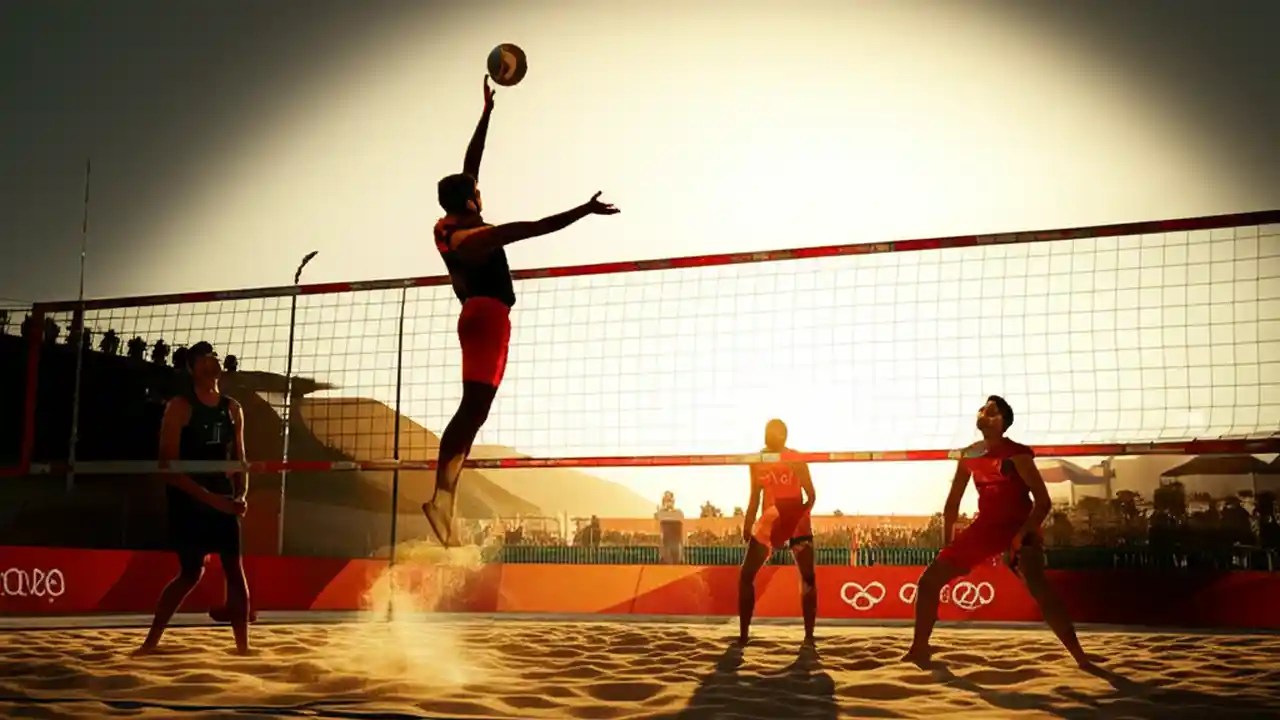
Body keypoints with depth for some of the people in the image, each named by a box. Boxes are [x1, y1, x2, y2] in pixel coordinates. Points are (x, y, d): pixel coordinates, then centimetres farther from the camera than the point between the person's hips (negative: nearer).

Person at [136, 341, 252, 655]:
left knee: (235, 570, -1)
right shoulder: (180, 407, -8)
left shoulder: (233, 409, 10)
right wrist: (211, 498, -21)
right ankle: (151, 642, 9)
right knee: (191, 573, -5)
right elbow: (169, 466, -14)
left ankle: (243, 647, 4)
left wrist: (240, 496, -4)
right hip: (188, 501, -5)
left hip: (223, 501, 5)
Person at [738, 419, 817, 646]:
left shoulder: (795, 460, -9)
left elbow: (811, 495, -10)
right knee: (746, 575, -2)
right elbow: (755, 497, 11)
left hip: (796, 522, -3)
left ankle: (809, 637, 0)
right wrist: (747, 525, 5)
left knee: (808, 576, -8)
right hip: (769, 521, 3)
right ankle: (743, 637, 5)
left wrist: (798, 516, -25)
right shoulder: (758, 461, 3)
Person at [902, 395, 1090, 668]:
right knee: (929, 579, 1)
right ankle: (920, 649, 15)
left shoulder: (1016, 454, -13)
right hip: (986, 526, 6)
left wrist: (1025, 533, -26)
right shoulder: (970, 455, 6)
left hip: (1018, 527, -6)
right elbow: (953, 502, 15)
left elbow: (1043, 501, -16)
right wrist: (946, 543, 12)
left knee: (1036, 585, -31)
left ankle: (1079, 656, -26)